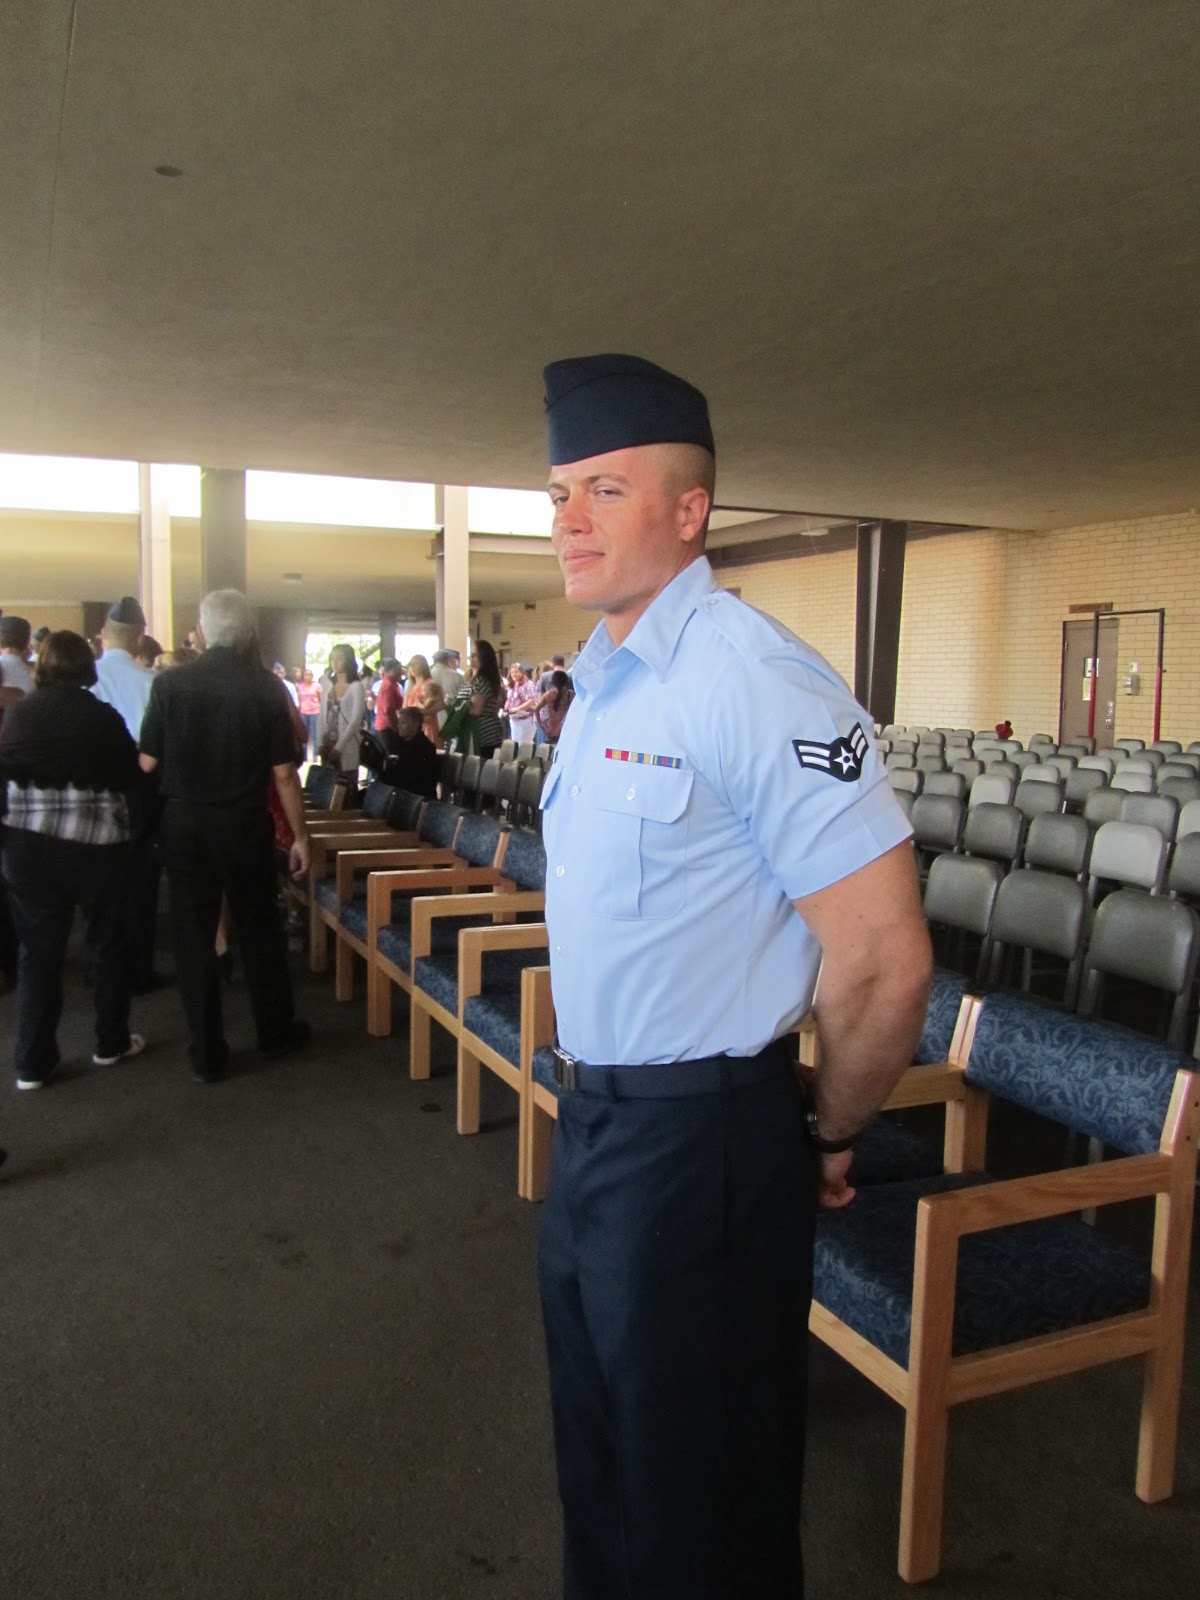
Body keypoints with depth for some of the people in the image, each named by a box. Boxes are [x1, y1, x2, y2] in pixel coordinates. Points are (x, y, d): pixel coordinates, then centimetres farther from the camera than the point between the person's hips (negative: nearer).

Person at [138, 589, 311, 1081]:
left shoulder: (170, 683, -8)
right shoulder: (267, 687, -9)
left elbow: (147, 763, -6)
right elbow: (283, 772, -8)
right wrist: (299, 836, 0)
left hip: (183, 823, 0)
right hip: (244, 824, 0)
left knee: (194, 934, 9)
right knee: (259, 929, 16)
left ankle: (207, 1053, 17)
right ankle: (275, 1031, 29)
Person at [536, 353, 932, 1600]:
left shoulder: (751, 679, -22)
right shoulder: (599, 681, 8)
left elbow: (886, 959, -24)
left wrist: (827, 1134, -8)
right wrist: (586, 1097, 16)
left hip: (696, 1145, -9)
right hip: (588, 1121, 9)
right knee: (599, 1463, 27)